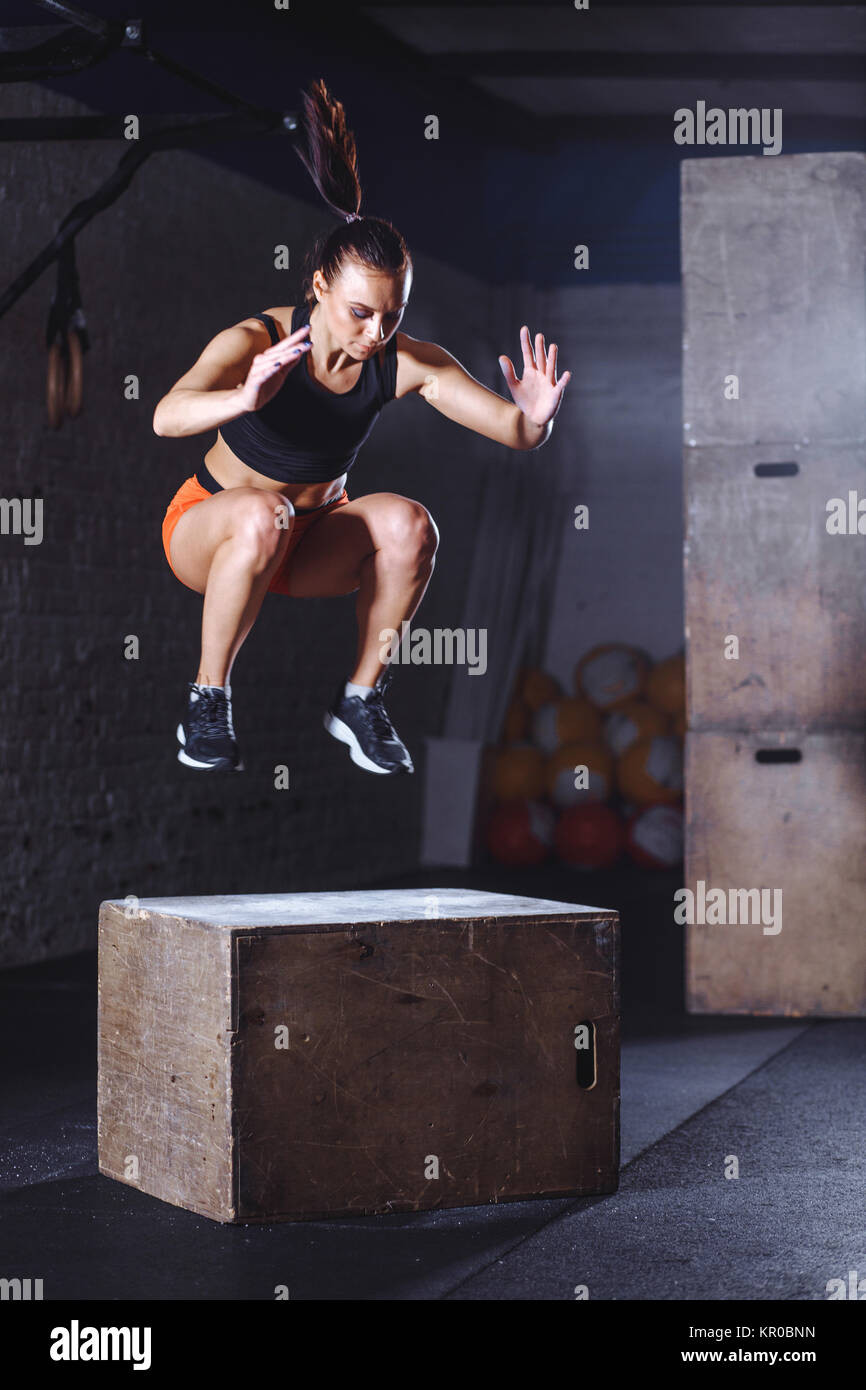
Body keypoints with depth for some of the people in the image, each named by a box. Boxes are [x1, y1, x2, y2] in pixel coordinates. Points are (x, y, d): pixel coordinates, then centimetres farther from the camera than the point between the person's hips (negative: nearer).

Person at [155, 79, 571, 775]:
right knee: (262, 514, -38)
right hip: (209, 530, -3)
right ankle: (207, 699, -19)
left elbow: (513, 432, -19)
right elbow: (167, 417, -44)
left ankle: (361, 699, -9)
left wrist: (534, 417, -44)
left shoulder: (406, 362, -17)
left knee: (409, 522, -27)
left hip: (314, 542, 3)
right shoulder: (255, 342, -27)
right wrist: (244, 399, -64)